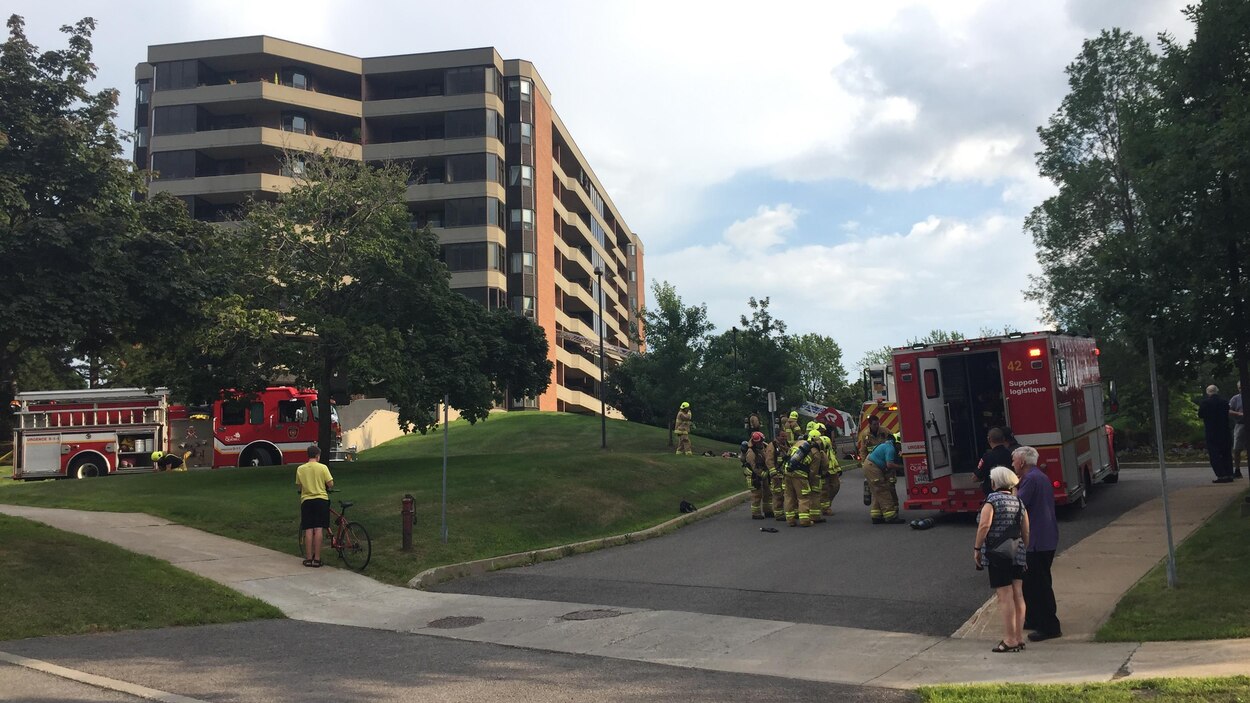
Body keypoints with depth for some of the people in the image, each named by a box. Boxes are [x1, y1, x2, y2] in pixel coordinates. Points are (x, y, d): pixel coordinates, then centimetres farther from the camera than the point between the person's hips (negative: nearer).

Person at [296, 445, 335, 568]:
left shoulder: (300, 469, 2)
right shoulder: (323, 467, -6)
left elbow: (298, 486, 11)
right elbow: (330, 484, -7)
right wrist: (326, 487, 15)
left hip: (306, 500, 2)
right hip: (321, 499, -2)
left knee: (308, 530, 5)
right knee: (318, 529, -1)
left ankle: (308, 558, 6)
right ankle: (317, 558, -1)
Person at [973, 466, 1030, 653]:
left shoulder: (992, 499, -8)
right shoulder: (1018, 501, 11)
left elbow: (984, 525, -18)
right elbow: (1026, 531, 12)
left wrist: (977, 548, -10)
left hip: (998, 553, -6)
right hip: (1017, 553, 7)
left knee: (1005, 597, -4)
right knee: (1018, 595, 10)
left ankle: (1010, 640, -2)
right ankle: (1019, 637, 15)